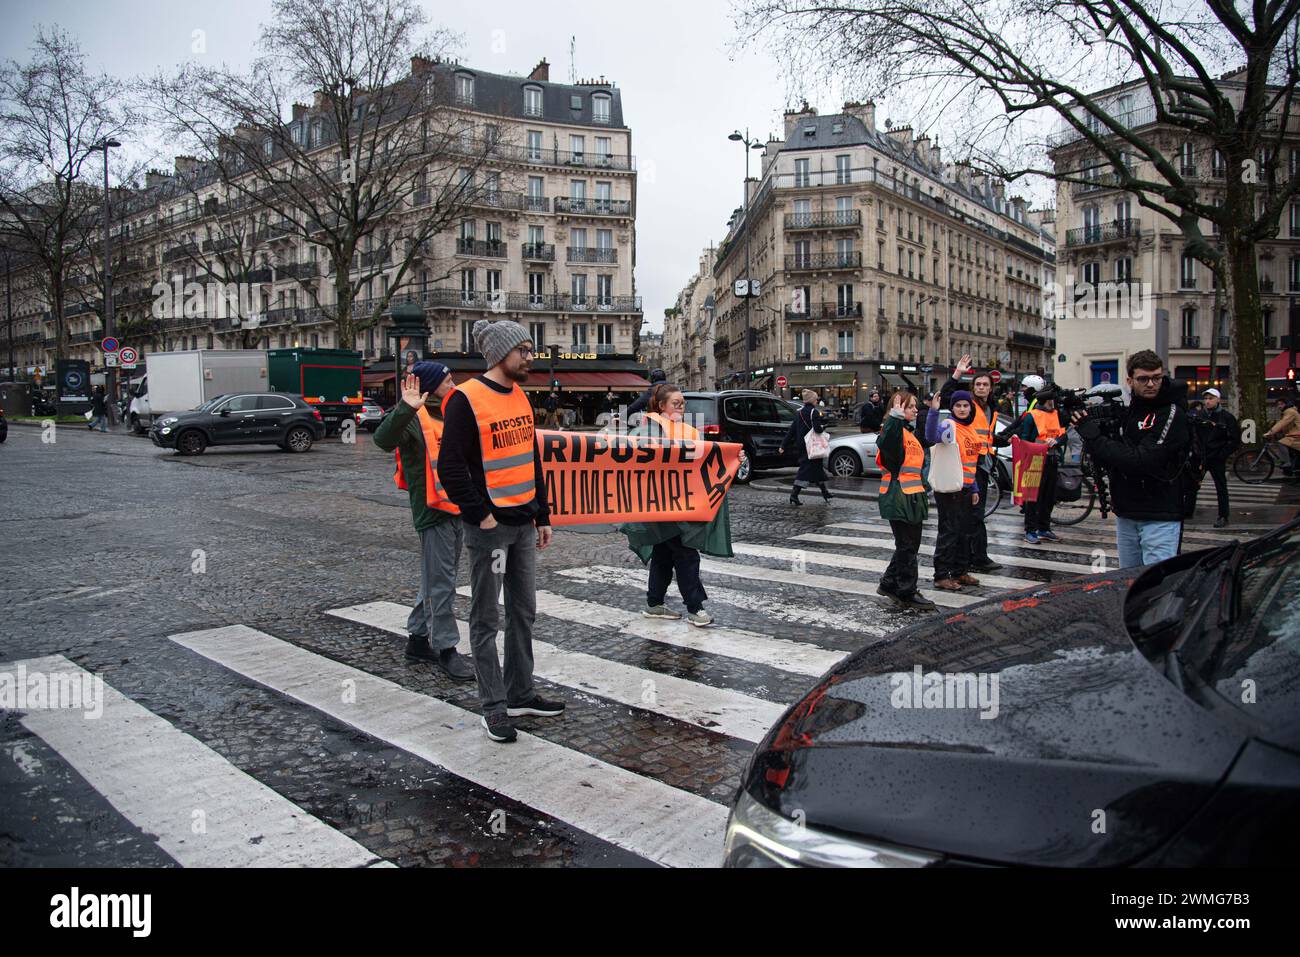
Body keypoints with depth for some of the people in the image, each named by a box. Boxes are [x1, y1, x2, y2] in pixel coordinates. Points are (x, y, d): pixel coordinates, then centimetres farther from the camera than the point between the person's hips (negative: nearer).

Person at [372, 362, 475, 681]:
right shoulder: (414, 418, -10)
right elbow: (384, 439, -30)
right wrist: (406, 409, -41)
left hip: (457, 510, 9)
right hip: (433, 511, -9)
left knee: (438, 580, 16)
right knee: (440, 583, -4)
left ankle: (419, 638, 28)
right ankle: (446, 649, 4)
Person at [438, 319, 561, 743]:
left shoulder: (520, 397, 12)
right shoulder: (467, 399, -12)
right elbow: (450, 466, -15)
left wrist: (543, 516, 16)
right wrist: (481, 515, -16)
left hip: (524, 524, 8)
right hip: (489, 528, -8)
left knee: (524, 612, 15)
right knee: (486, 619, 3)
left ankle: (521, 694, 27)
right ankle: (494, 707, 12)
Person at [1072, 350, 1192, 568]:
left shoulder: (1172, 414, -12)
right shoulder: (1128, 412, 10)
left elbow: (1141, 462, -22)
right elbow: (1107, 459, 9)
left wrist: (1093, 436, -19)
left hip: (1159, 518, -7)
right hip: (1125, 515, 7)